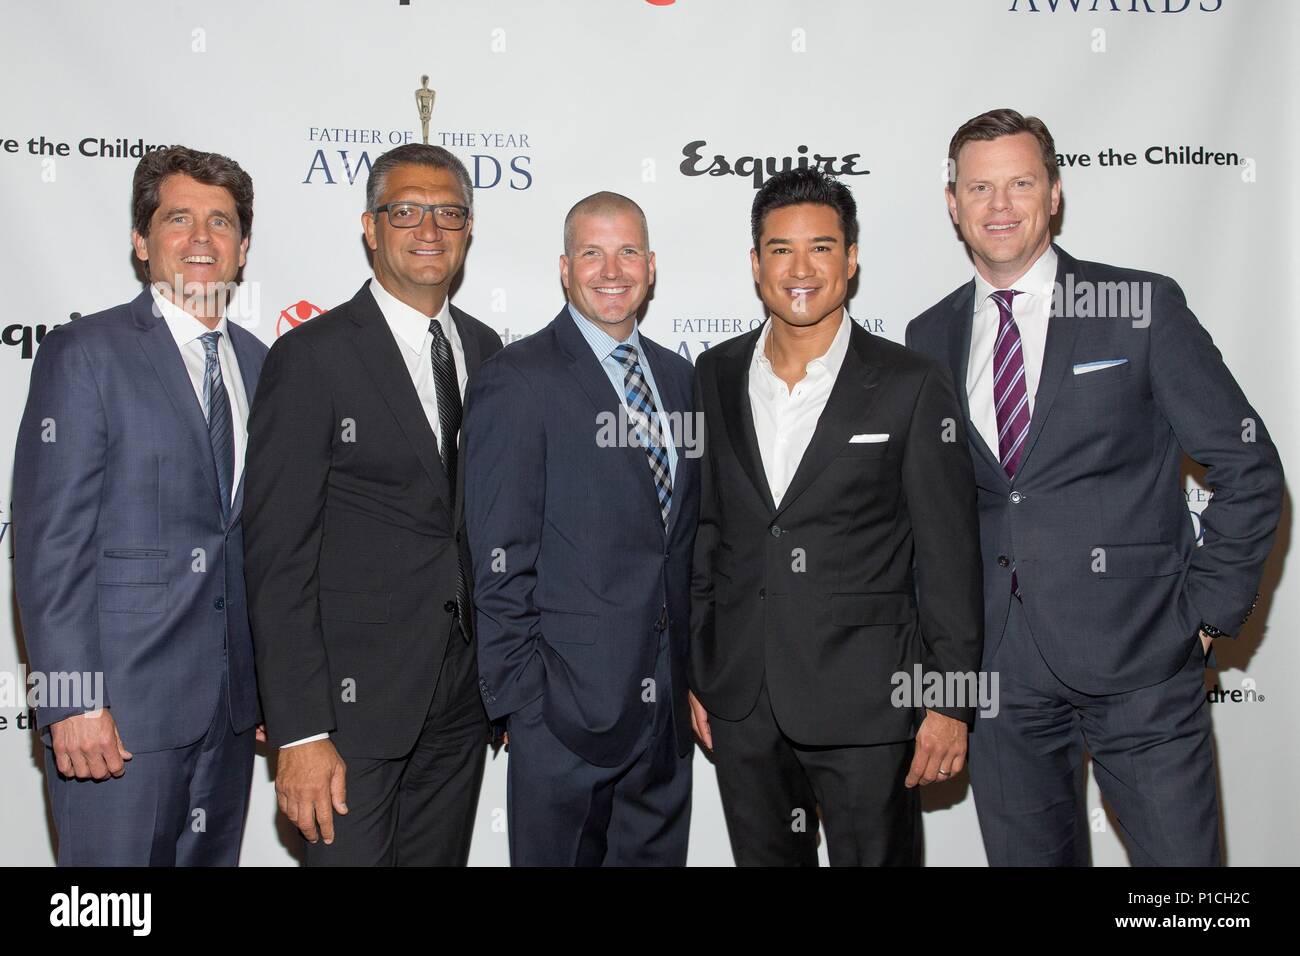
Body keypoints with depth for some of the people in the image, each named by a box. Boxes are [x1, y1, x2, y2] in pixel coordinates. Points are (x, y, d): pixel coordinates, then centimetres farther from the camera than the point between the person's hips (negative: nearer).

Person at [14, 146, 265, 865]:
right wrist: (73, 702, -16)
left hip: (230, 701, 5)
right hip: (121, 704, -5)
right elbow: (49, 542, -11)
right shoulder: (84, 353, -6)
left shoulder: (258, 362, 11)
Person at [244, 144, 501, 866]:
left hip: (464, 695, 6)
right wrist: (299, 732, -16)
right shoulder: (311, 358, -9)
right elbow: (279, 556, -12)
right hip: (354, 697, -5)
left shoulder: (485, 349, 8)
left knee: (441, 857, 17)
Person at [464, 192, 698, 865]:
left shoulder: (675, 374, 11)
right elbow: (499, 559, -11)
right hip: (568, 702, -6)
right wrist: (520, 697, -13)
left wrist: (694, 673, 11)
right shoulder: (516, 380, -9)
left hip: (667, 699, 6)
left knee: (658, 854, 18)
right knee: (558, 853, 9)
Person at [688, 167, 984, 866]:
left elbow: (949, 554, -5)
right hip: (740, 704, 3)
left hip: (866, 705, -3)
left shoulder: (911, 387, -5)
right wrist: (693, 674, 8)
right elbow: (702, 531, 8)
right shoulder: (714, 377, 5)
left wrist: (951, 702, -6)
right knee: (764, 858, 17)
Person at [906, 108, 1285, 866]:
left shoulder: (1142, 306, -3)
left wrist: (1208, 612, -4)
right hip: (998, 671, 3)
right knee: (1026, 854, 14)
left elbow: (1248, 468, -1)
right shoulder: (930, 337, 7)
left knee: (1180, 856, 3)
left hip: (1140, 667, -3)